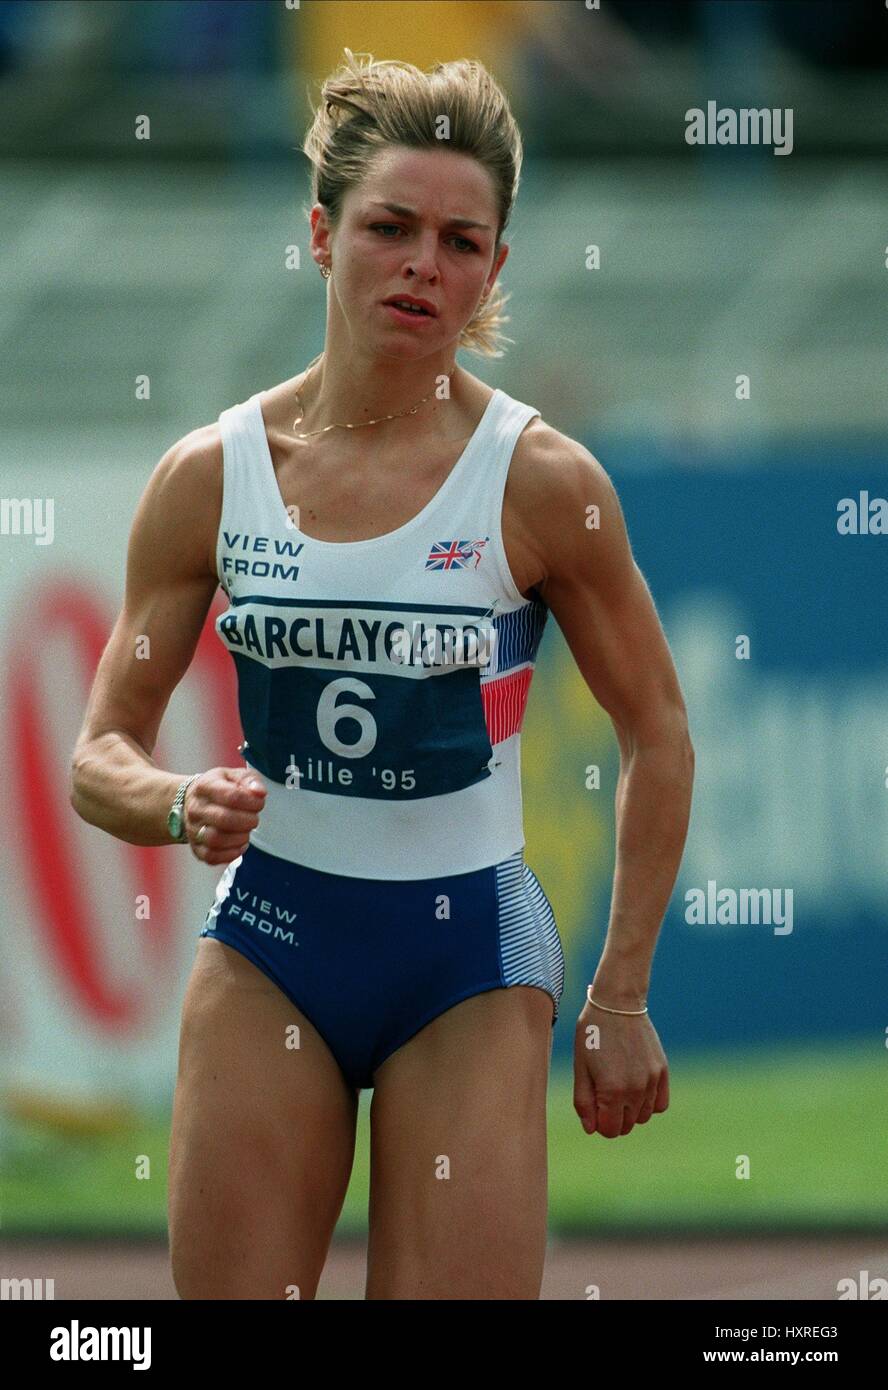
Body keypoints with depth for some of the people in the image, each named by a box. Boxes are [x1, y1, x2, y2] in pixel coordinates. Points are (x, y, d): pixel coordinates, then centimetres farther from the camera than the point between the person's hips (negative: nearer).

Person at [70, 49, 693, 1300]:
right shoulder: (211, 477, -1)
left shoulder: (540, 483, -8)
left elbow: (657, 739, 2)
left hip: (469, 953, -2)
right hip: (269, 941, 2)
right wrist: (178, 806, -19)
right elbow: (101, 756, 4)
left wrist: (622, 998, 0)